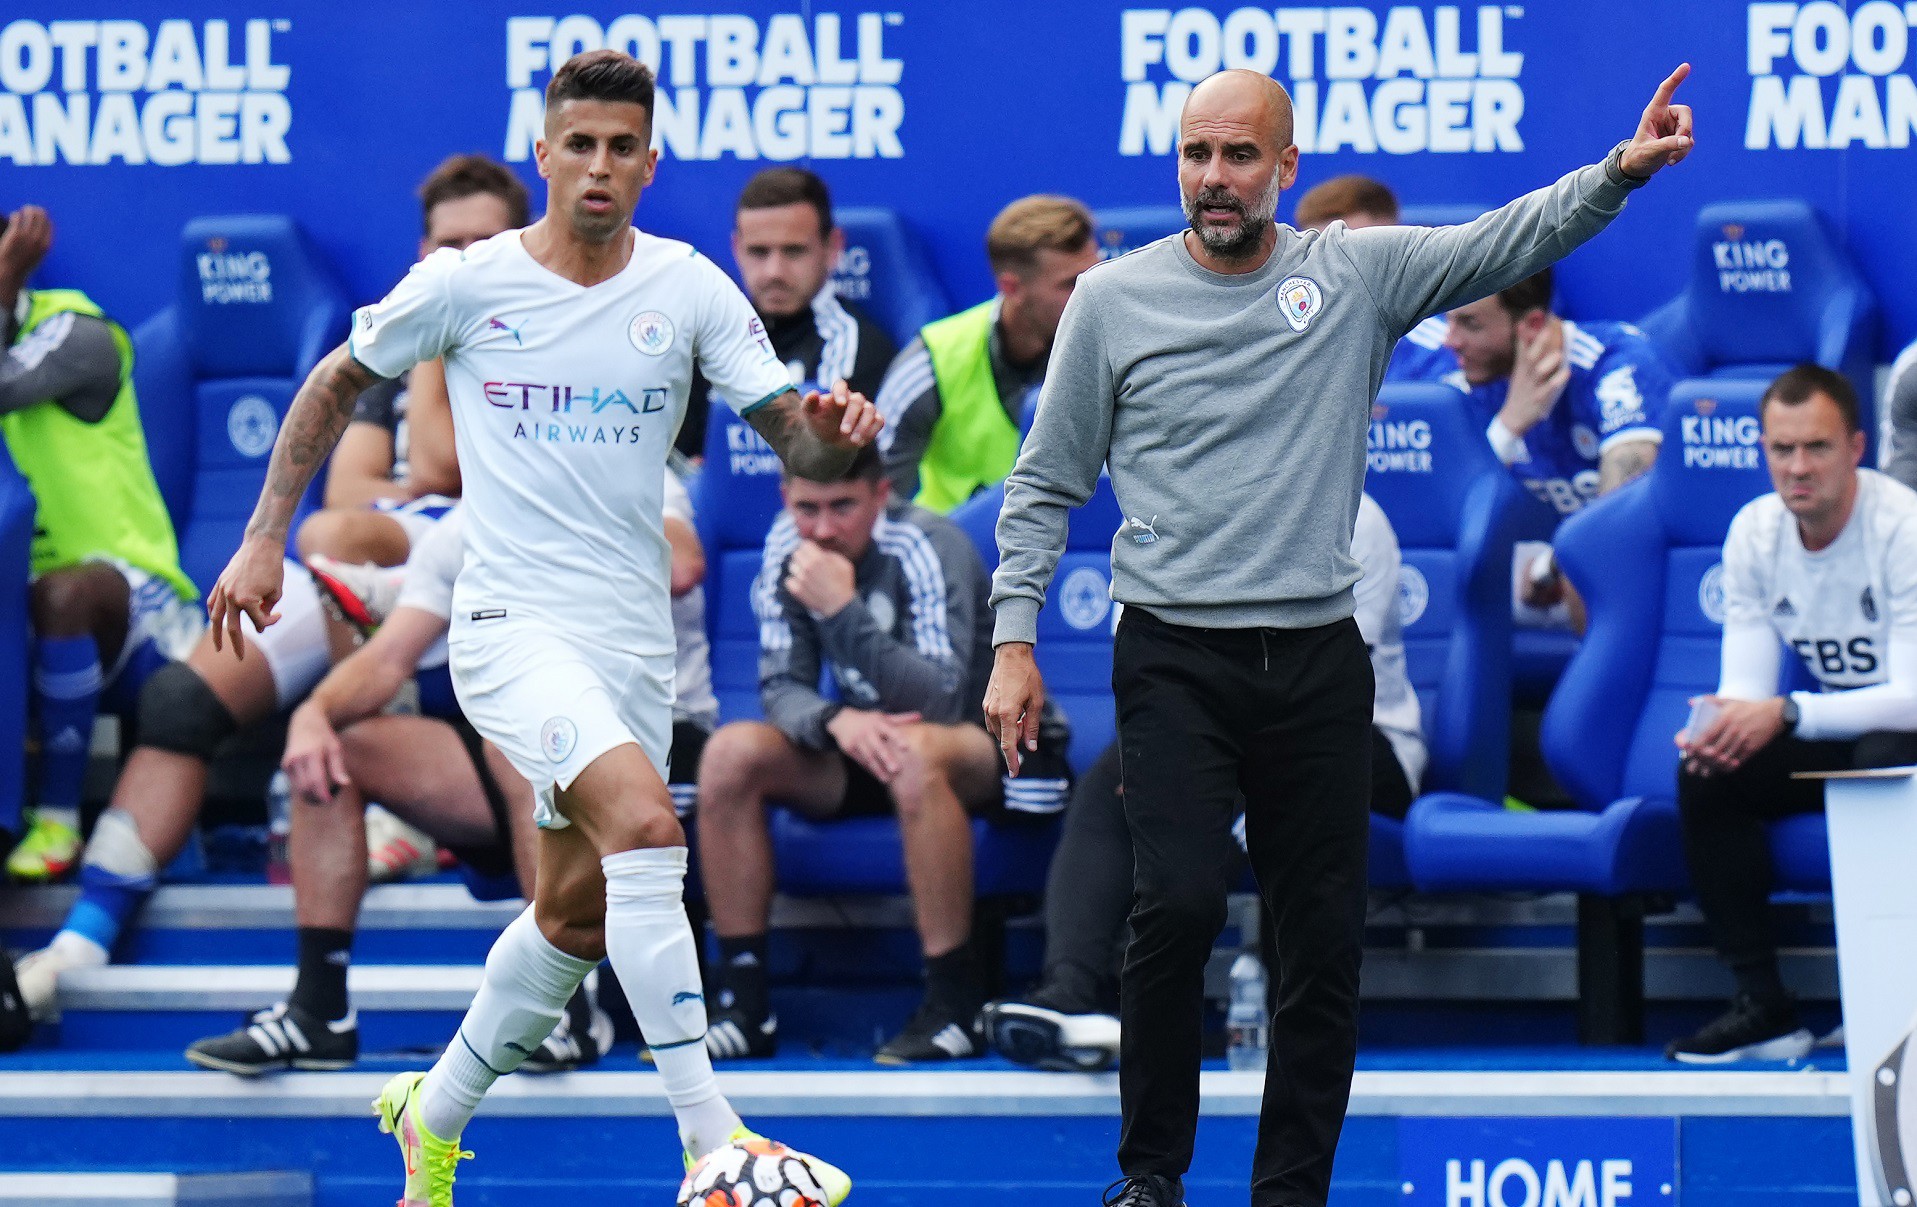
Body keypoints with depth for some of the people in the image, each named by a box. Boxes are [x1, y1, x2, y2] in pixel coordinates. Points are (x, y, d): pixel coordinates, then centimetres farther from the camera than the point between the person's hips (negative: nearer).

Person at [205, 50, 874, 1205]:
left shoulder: (690, 290, 1)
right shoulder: (464, 285, -4)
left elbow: (794, 438, -5)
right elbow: (338, 384, 11)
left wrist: (834, 430, -28)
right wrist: (264, 538, 9)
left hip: (635, 637, 5)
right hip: (513, 622, -5)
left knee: (578, 913, 14)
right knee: (645, 824, -28)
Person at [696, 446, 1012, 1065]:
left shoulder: (924, 548, -22)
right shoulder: (788, 548, -6)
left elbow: (939, 701, -31)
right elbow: (782, 687, -7)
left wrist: (843, 611, -38)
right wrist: (836, 720, -30)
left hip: (983, 744, -6)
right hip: (863, 747, 6)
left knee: (914, 752, -39)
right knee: (733, 752, -18)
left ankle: (955, 1006, -32)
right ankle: (745, 1004, -15)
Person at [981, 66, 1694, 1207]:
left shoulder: (1361, 273, 6)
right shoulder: (1114, 298, 4)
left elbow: (1508, 241, -4)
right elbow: (1046, 484, 9)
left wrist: (1619, 172, -21)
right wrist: (1014, 641, 3)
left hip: (1319, 662, 2)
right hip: (1174, 657, -2)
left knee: (1327, 942, 3)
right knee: (1180, 902, -18)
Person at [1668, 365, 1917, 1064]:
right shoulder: (1754, 533, -4)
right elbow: (1746, 686, -5)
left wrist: (1785, 715, -41)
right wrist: (1717, 727, -31)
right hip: (1835, 737, 6)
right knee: (1705, 775, -17)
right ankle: (1762, 1006, -15)